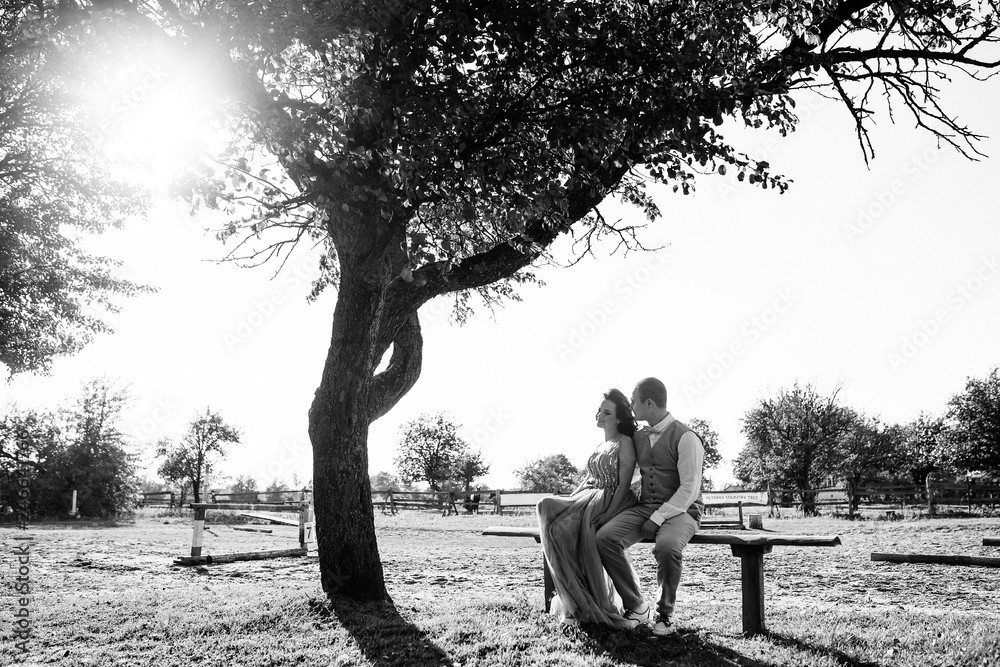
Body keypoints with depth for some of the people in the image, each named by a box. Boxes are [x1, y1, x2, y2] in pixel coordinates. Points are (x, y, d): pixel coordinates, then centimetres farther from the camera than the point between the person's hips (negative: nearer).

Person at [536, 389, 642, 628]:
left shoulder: (625, 443, -3)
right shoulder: (601, 445, 23)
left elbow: (624, 484, -11)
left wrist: (609, 513, -22)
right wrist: (569, 500, 7)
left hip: (610, 501, -8)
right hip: (587, 498, 8)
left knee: (565, 528, -31)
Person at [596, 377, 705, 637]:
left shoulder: (685, 437, -8)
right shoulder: (638, 437, 13)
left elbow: (690, 489, -14)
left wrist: (658, 518, -19)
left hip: (680, 510, -6)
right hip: (644, 507, 6)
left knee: (666, 547, -38)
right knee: (605, 537, -22)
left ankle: (665, 614, -12)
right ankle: (636, 606, -8)